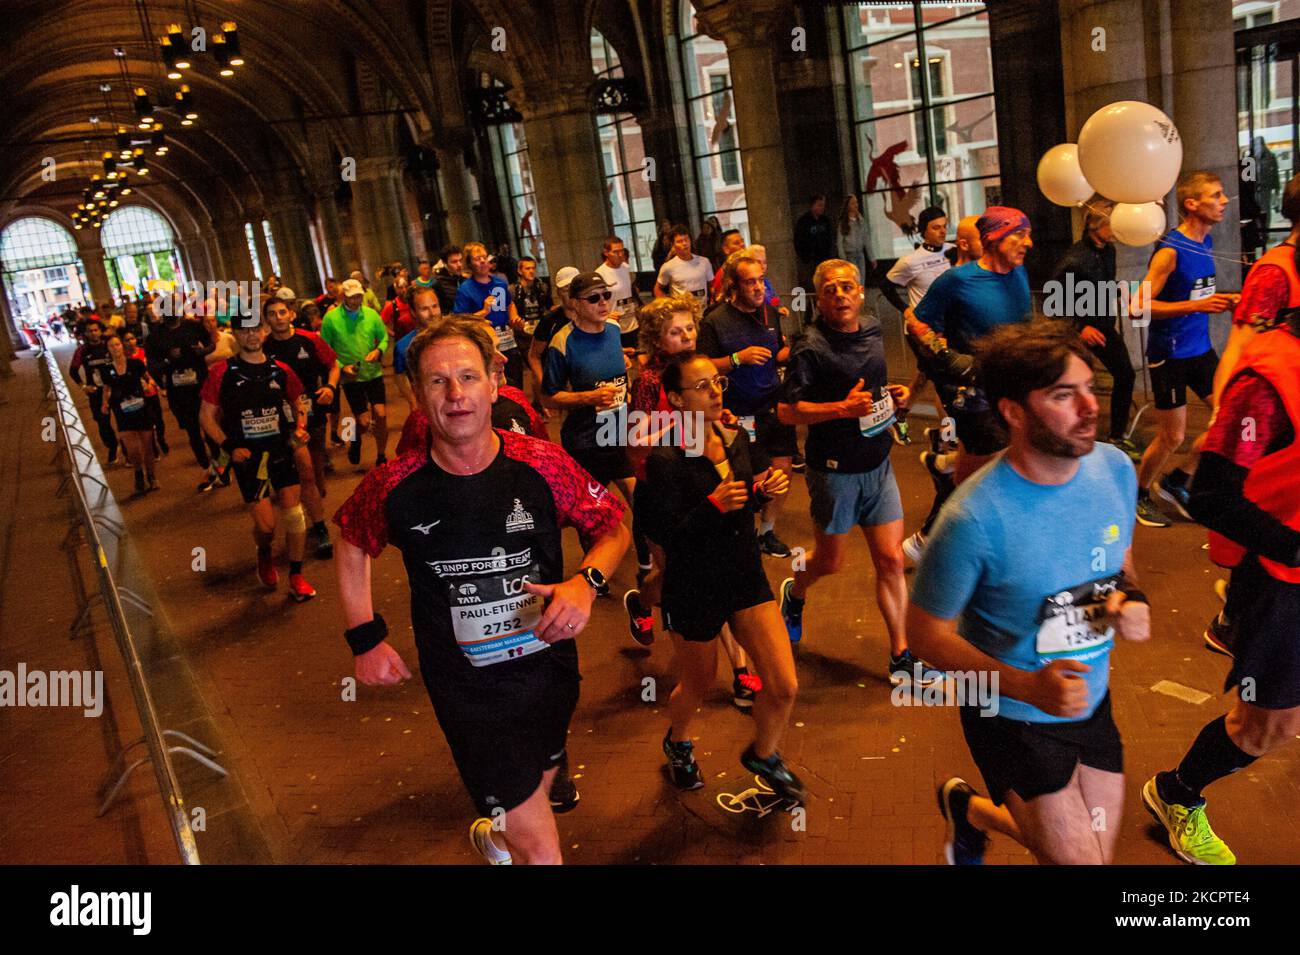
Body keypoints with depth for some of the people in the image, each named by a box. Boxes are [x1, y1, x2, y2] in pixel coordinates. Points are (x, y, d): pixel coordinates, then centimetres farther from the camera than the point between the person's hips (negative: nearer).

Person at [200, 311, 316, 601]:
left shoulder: (280, 370, 2)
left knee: (294, 514, -5)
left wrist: (299, 429, -1)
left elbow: (297, 404, 17)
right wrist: (229, 447, -11)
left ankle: (296, 577, 10)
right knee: (266, 525, -4)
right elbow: (206, 416, -1)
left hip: (282, 450, 2)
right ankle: (265, 556, 32)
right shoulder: (222, 372, -5)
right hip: (247, 457, -2)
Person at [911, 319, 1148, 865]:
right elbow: (926, 632, -19)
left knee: (1100, 852, 21)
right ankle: (968, 809, 30)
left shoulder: (1115, 467, -11)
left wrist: (1130, 597, -14)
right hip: (1014, 718, -6)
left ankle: (975, 814, 46)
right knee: (1078, 858, 3)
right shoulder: (974, 518, -29)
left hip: (1092, 702, 6)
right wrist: (1028, 687, -29)